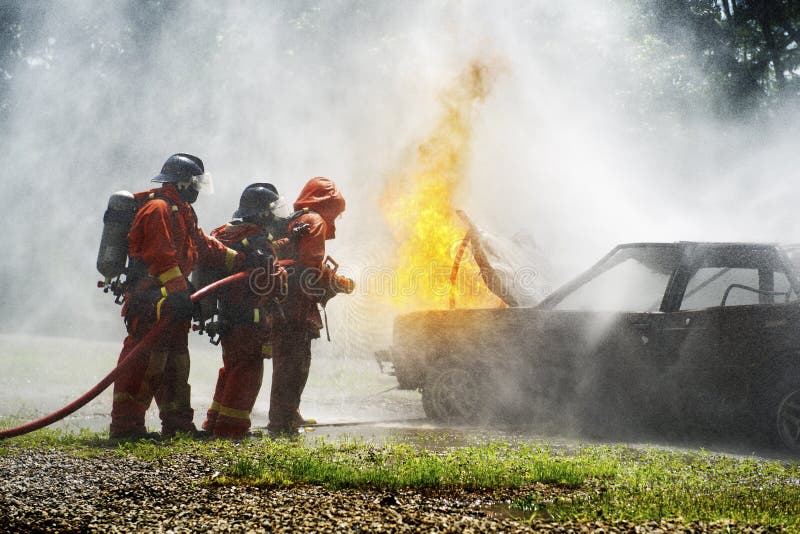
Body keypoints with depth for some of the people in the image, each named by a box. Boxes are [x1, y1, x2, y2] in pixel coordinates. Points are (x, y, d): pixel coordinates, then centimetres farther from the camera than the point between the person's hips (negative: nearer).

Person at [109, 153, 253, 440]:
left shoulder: (180, 211, 22)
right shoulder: (159, 208, -12)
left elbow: (202, 244, 26)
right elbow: (162, 256, -22)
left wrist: (239, 259, 23)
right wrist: (179, 292, -27)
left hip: (170, 301, 11)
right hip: (151, 299, -11)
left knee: (176, 360, 15)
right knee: (144, 358, -12)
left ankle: (178, 421, 24)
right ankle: (126, 424, -12)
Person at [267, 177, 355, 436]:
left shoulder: (293, 222, 23)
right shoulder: (315, 222, -5)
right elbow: (312, 266, -14)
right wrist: (341, 283, -1)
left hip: (282, 305, 9)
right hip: (299, 306, -9)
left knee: (286, 364, 17)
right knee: (295, 364, -7)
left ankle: (282, 421, 25)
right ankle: (285, 424, -9)